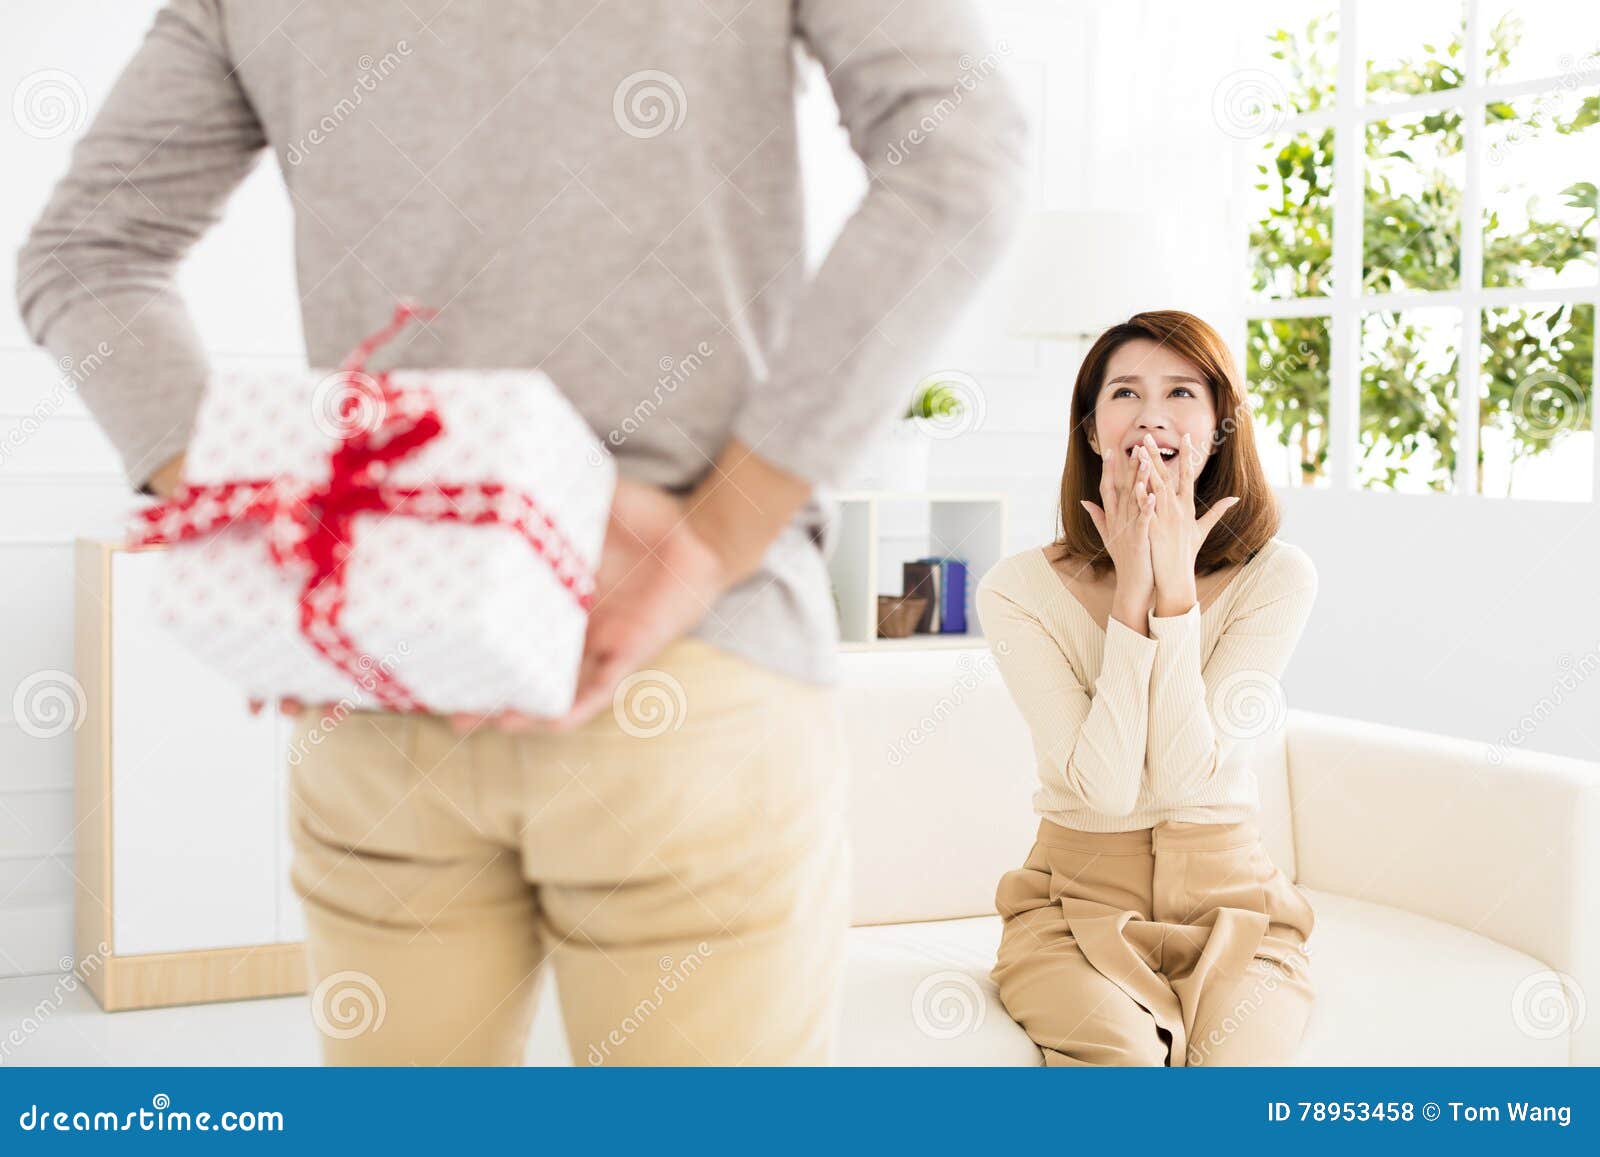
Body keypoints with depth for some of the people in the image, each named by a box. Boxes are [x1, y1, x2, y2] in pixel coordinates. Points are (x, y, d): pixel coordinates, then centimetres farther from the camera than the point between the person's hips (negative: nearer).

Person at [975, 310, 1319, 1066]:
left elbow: (1186, 771, -14)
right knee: (1120, 1058, -30)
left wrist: (1176, 582, -18)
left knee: (1229, 1060, -28)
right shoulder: (1019, 590, -7)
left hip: (1227, 904, 1)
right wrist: (1134, 586, -17)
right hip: (1077, 900, -1)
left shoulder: (1277, 577, -4)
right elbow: (1105, 784, -16)